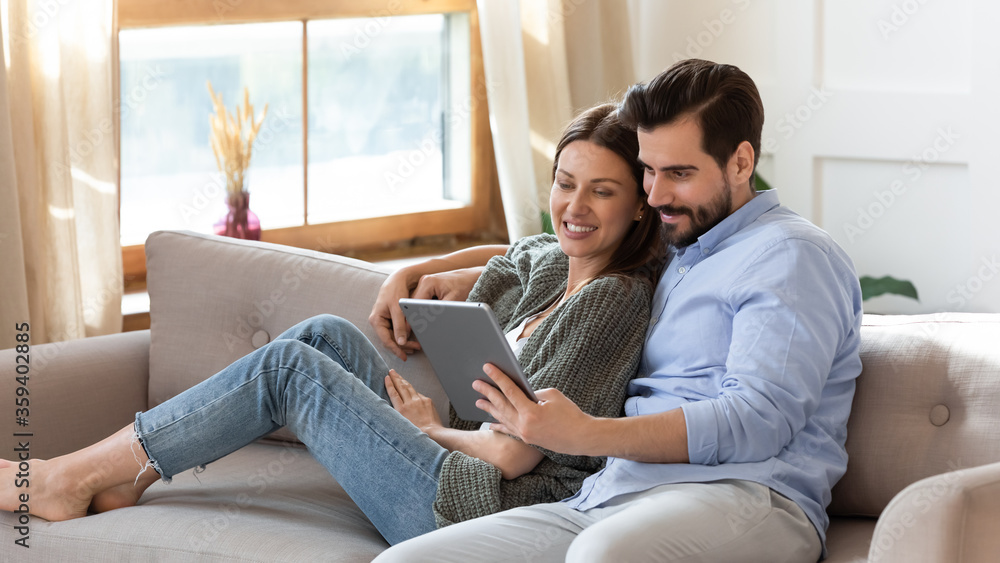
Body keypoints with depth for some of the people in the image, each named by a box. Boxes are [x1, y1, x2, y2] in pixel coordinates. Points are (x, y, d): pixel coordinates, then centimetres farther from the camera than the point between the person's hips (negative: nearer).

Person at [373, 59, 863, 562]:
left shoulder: (790, 256, 0)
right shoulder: (667, 251, 28)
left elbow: (758, 421, -14)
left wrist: (584, 435, -21)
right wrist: (463, 279, 29)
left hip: (743, 493, -7)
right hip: (601, 498, 8)